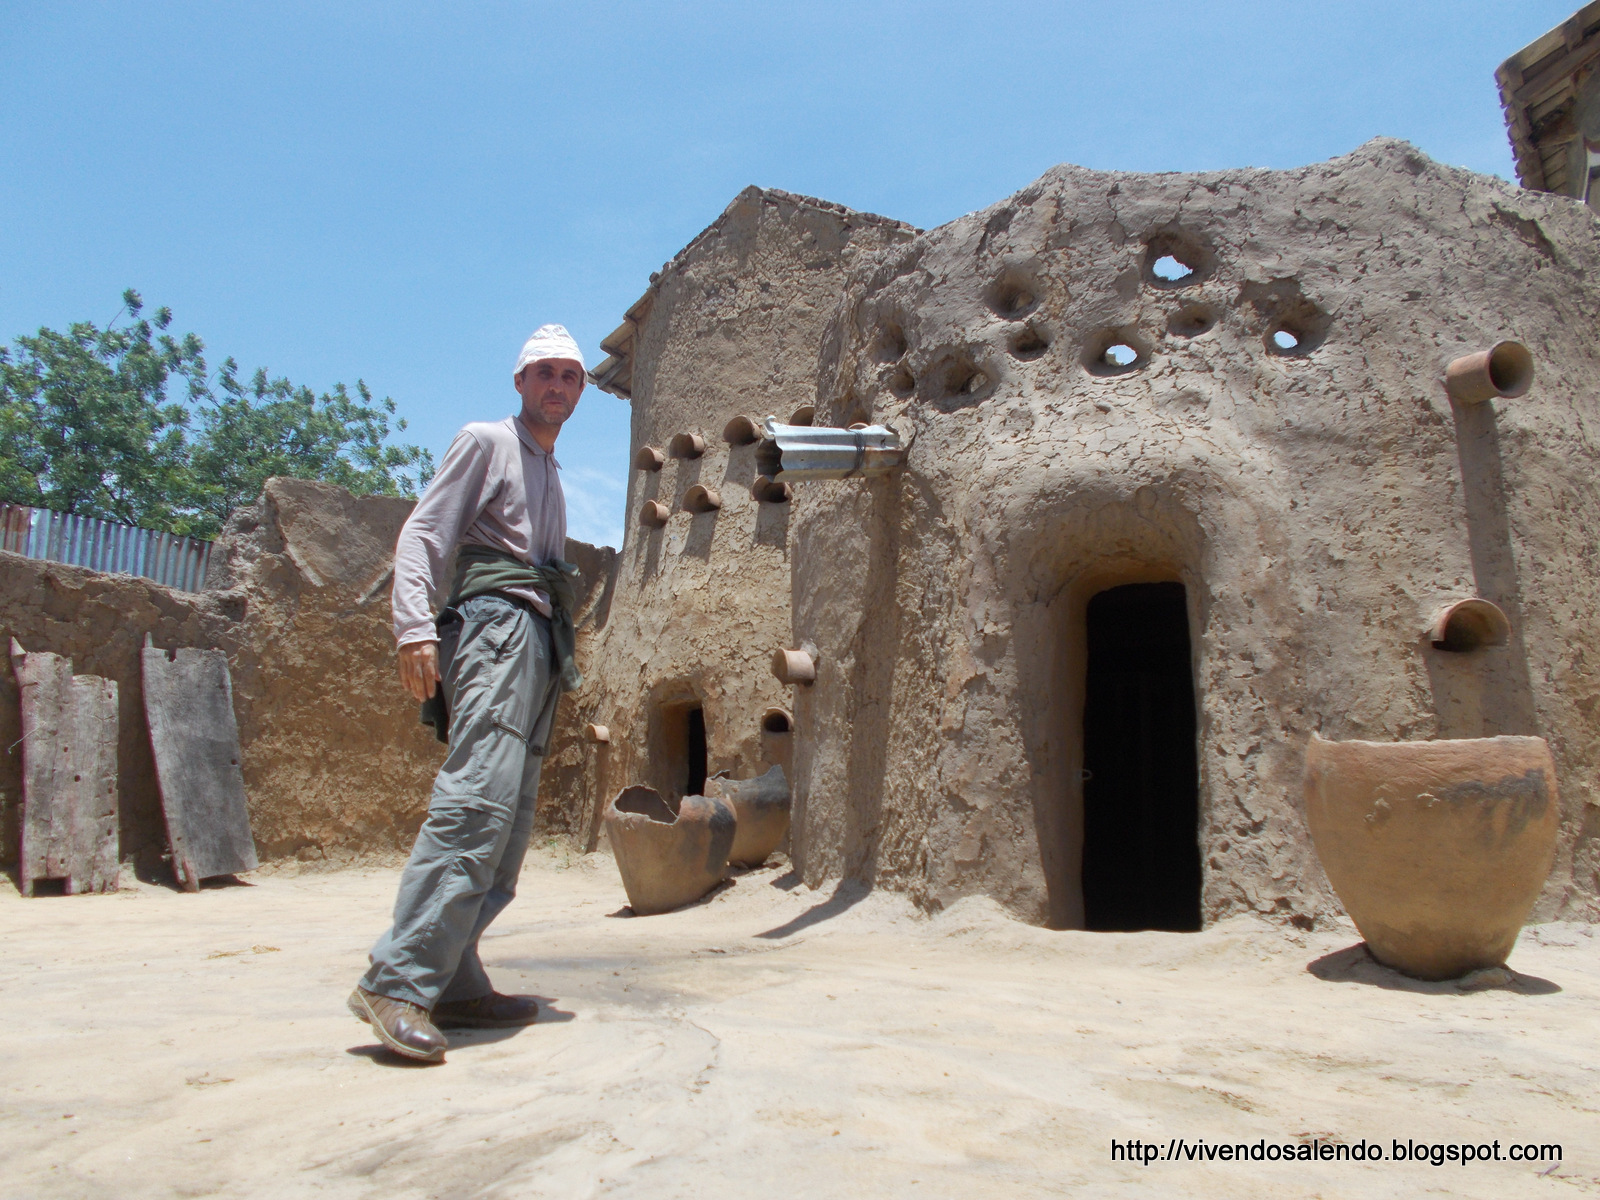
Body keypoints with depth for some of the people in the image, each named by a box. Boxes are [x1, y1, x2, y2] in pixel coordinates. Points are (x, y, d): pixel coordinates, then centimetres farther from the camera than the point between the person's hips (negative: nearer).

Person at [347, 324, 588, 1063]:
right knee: (478, 801, -23)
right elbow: (421, 534, -6)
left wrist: (562, 661, 23)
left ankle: (452, 983, 7)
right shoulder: (485, 441, 5)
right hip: (494, 626, -9)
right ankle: (397, 982, -23)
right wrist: (415, 627, -20)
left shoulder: (551, 474, 29)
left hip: (537, 642, 9)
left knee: (507, 828, 3)